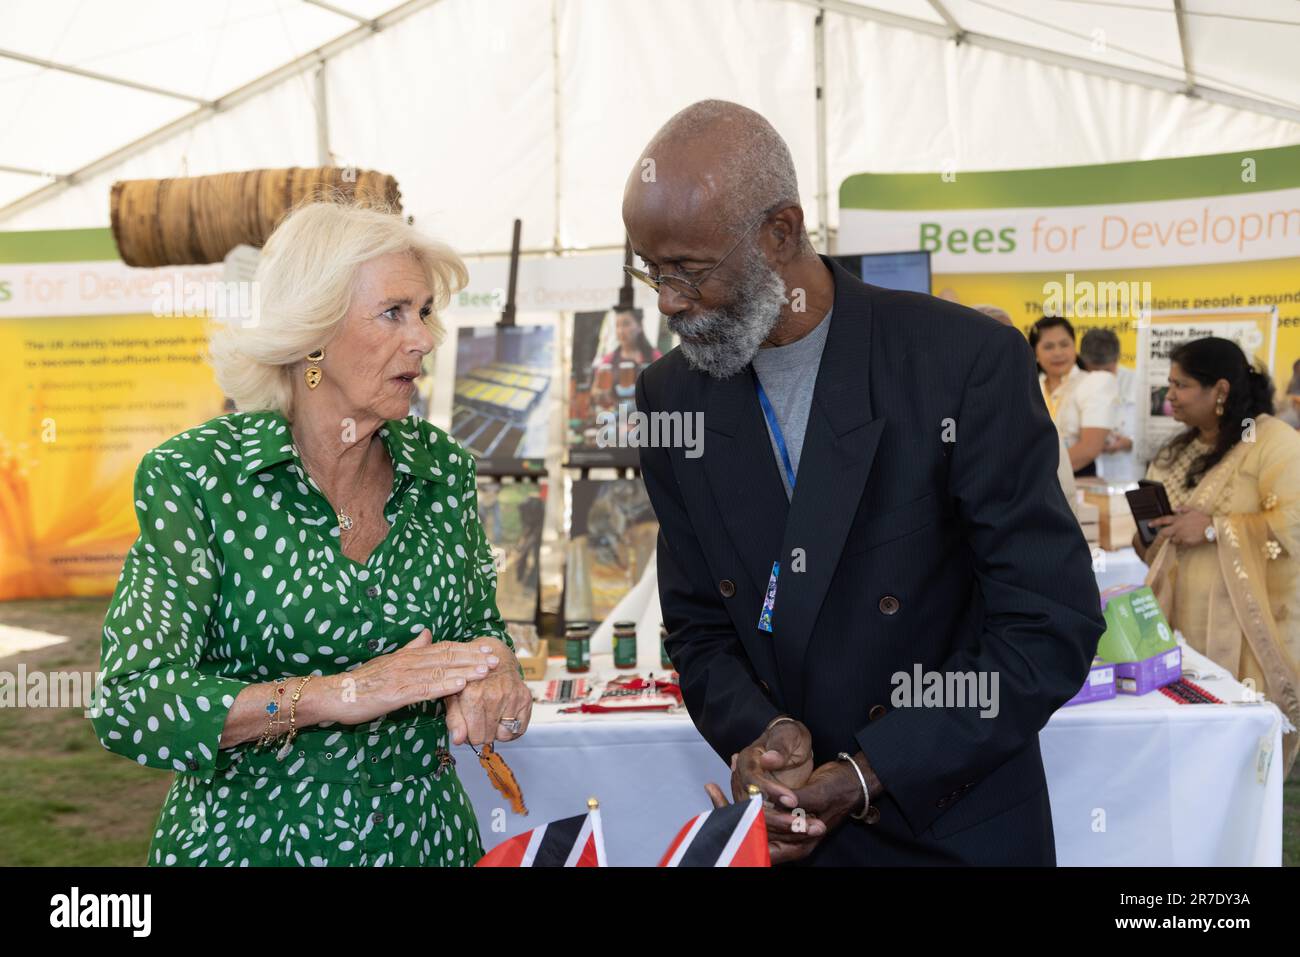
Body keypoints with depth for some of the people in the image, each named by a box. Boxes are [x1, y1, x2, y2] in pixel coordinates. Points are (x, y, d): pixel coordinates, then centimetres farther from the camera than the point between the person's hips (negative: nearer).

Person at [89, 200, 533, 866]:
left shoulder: (440, 467, -2)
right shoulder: (195, 476, -14)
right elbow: (130, 706, -21)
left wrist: (491, 667, -13)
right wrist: (340, 693, -30)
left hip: (424, 834, 4)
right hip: (251, 838, -4)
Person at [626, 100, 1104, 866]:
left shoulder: (967, 363, -18)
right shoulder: (673, 395, -3)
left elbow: (1053, 626, -17)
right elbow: (699, 624, 3)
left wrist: (863, 778, -20)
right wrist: (756, 735, -17)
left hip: (954, 828, -3)